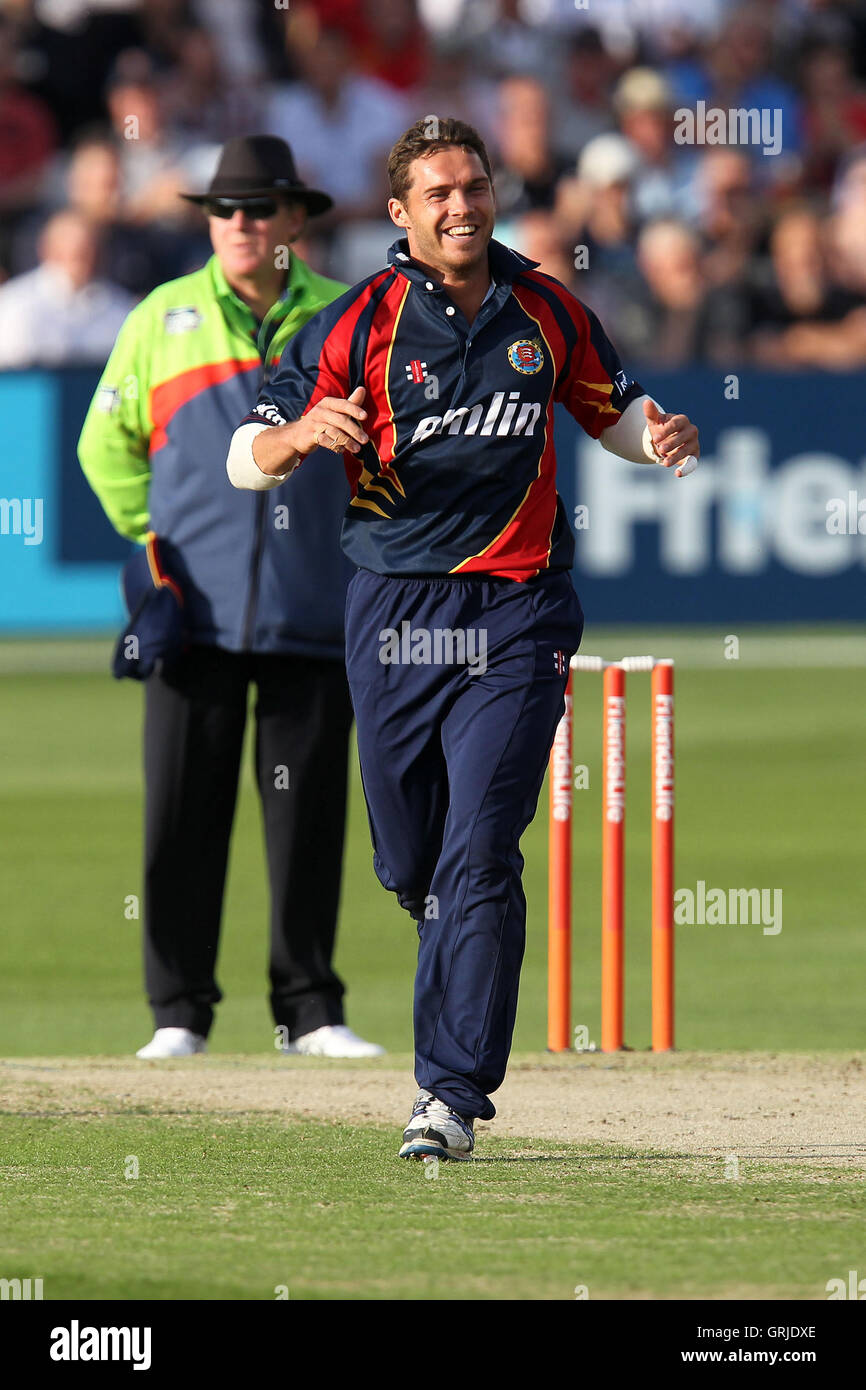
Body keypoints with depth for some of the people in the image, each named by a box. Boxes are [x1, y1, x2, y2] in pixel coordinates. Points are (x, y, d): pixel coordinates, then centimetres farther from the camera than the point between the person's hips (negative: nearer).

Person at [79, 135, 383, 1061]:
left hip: (314, 617, 0)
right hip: (197, 616, 0)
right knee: (182, 819, -3)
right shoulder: (163, 320, 8)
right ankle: (179, 1013, 3)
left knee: (309, 819, 1)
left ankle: (310, 1012, 7)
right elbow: (106, 444, 15)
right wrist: (155, 540, 7)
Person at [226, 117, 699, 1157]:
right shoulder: (359, 322, -1)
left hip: (518, 613, 0)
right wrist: (306, 430, -27)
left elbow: (609, 408, 22)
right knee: (410, 862, 9)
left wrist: (660, 437, -2)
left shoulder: (546, 312, 7)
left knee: (478, 855, -13)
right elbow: (246, 460, -4)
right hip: (394, 617, 1)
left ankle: (452, 1091, -14)